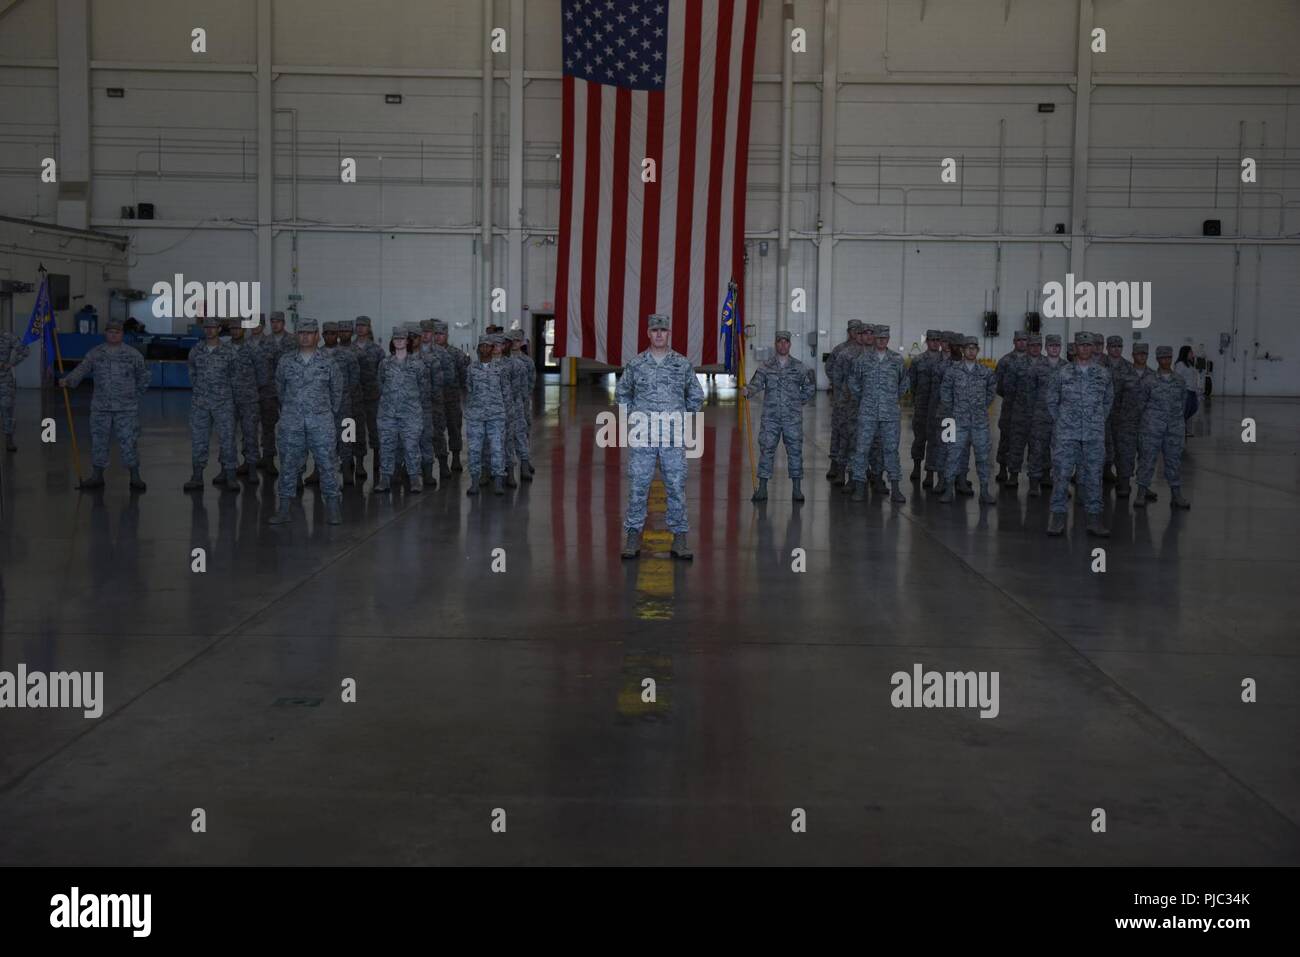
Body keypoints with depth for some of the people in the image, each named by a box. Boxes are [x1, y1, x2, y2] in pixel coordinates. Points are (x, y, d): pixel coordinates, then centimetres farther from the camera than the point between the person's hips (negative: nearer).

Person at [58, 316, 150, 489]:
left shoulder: (132, 355, 1)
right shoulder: (95, 354, 4)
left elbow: (143, 376, 11)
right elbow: (81, 369, -6)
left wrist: (137, 394, 10)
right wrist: (67, 381, -22)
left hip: (127, 409, -2)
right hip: (101, 408, 2)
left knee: (128, 441, -3)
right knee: (98, 441, 7)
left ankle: (135, 477, 7)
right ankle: (97, 476, 18)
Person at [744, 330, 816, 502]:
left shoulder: (799, 367, 4)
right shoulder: (766, 367, 3)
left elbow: (810, 389, 11)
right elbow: (756, 384, -10)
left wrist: (798, 403, 6)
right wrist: (748, 391, -30)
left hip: (793, 418, 0)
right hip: (770, 417, 0)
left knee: (795, 451, 2)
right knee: (766, 450, 0)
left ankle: (797, 490, 11)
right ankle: (762, 489, 6)